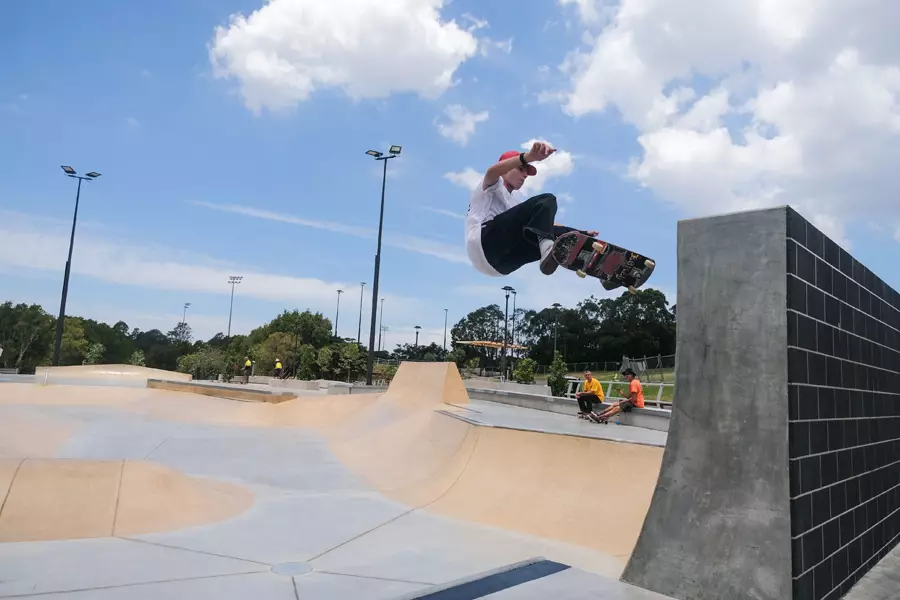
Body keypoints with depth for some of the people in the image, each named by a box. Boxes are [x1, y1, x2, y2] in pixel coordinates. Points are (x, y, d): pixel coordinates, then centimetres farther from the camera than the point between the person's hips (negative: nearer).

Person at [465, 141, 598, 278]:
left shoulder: (513, 201, 37)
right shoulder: (493, 185, 15)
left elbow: (545, 221, 33)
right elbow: (492, 171, -13)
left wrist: (581, 234, 22)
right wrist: (528, 156, -32)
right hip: (483, 241, -8)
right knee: (546, 201, -18)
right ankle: (547, 246, -48)